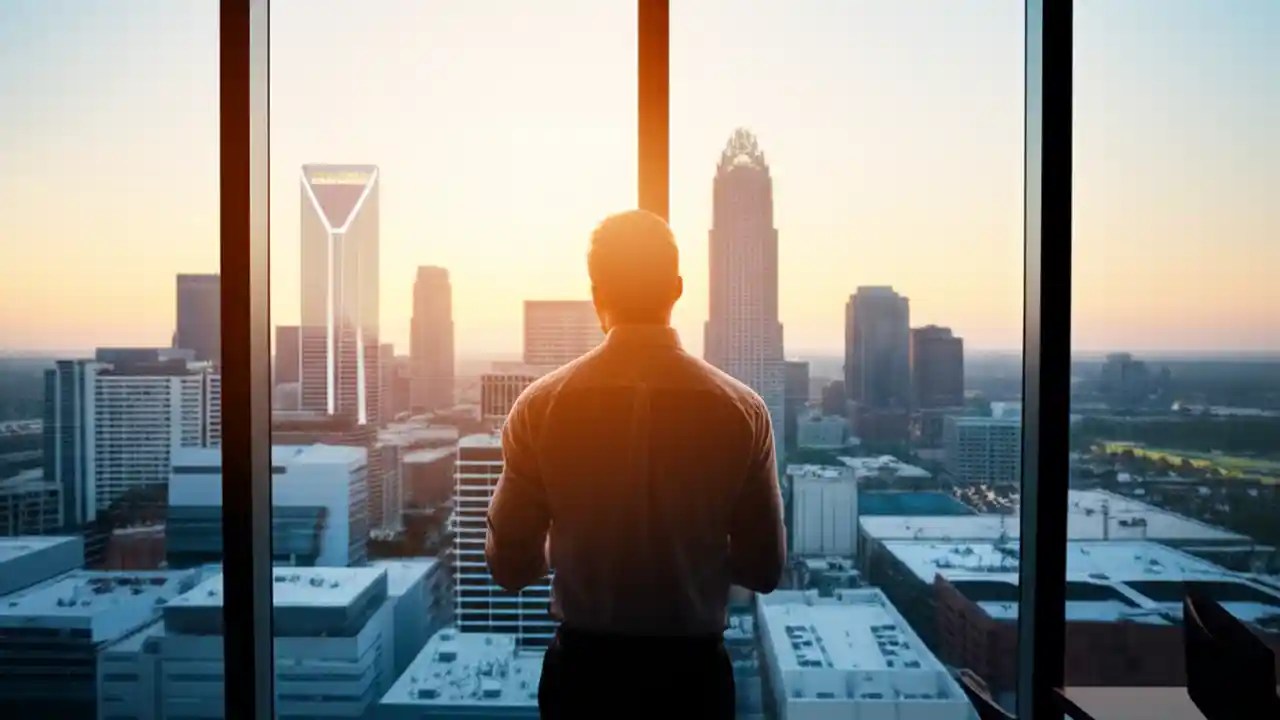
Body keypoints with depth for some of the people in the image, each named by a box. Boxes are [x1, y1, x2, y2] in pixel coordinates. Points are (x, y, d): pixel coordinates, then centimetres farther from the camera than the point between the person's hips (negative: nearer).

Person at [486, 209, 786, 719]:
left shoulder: (540, 406, -12)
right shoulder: (742, 409, -11)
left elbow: (510, 565, -5)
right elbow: (764, 569, -4)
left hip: (583, 669, 0)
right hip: (693, 672, 0)